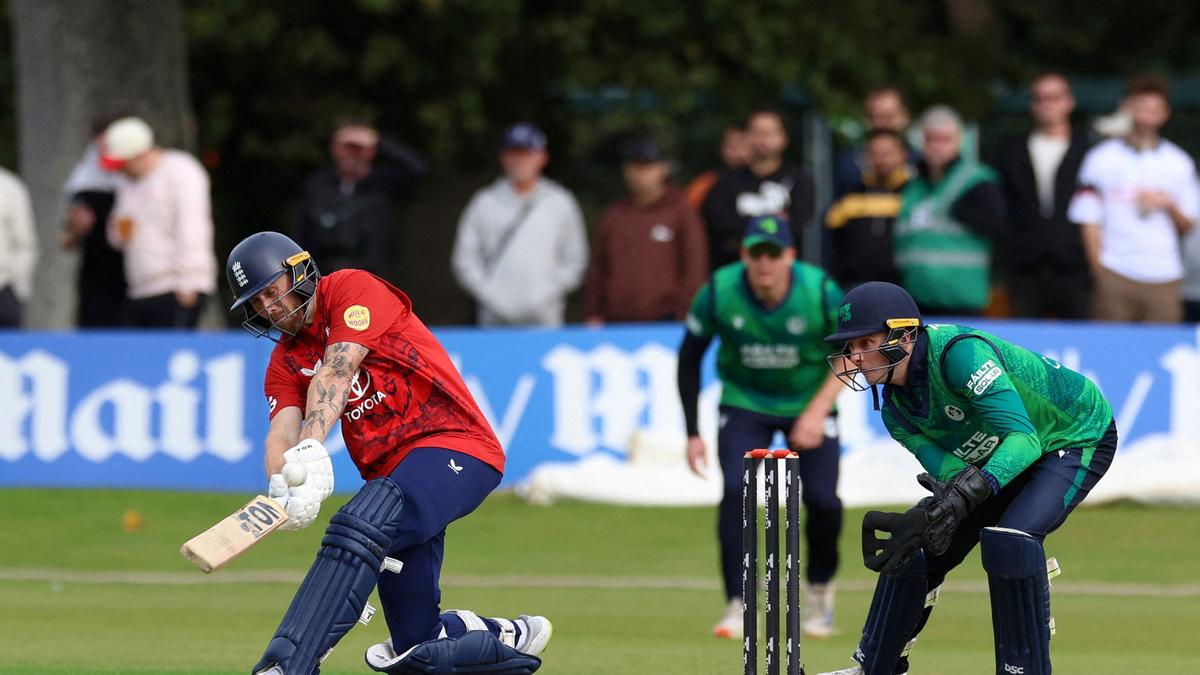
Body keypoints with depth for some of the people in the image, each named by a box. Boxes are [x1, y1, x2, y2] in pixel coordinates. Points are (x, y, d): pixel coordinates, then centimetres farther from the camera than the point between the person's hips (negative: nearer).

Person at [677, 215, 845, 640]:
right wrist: (692, 433, -5)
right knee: (735, 490, -21)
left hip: (809, 403, 0)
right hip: (744, 404, 0)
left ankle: (820, 590, 18)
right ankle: (737, 605, -13)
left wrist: (818, 411, -21)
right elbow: (690, 358, -4)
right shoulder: (718, 293, -19)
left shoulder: (821, 291, -22)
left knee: (822, 499, -12)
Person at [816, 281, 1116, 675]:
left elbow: (1024, 438, -41)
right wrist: (921, 521, -43)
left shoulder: (958, 353, -34)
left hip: (1078, 439, -8)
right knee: (920, 550, 5)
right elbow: (951, 473, -21)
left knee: (1008, 539, -31)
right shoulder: (895, 410, -9)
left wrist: (969, 492, -55)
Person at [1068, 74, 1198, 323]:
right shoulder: (1102, 158, 6)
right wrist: (1099, 272, -5)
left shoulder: (1179, 163, 12)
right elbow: (1088, 222, 4)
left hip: (1164, 278, 2)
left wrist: (1169, 206, -6)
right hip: (1116, 276, -2)